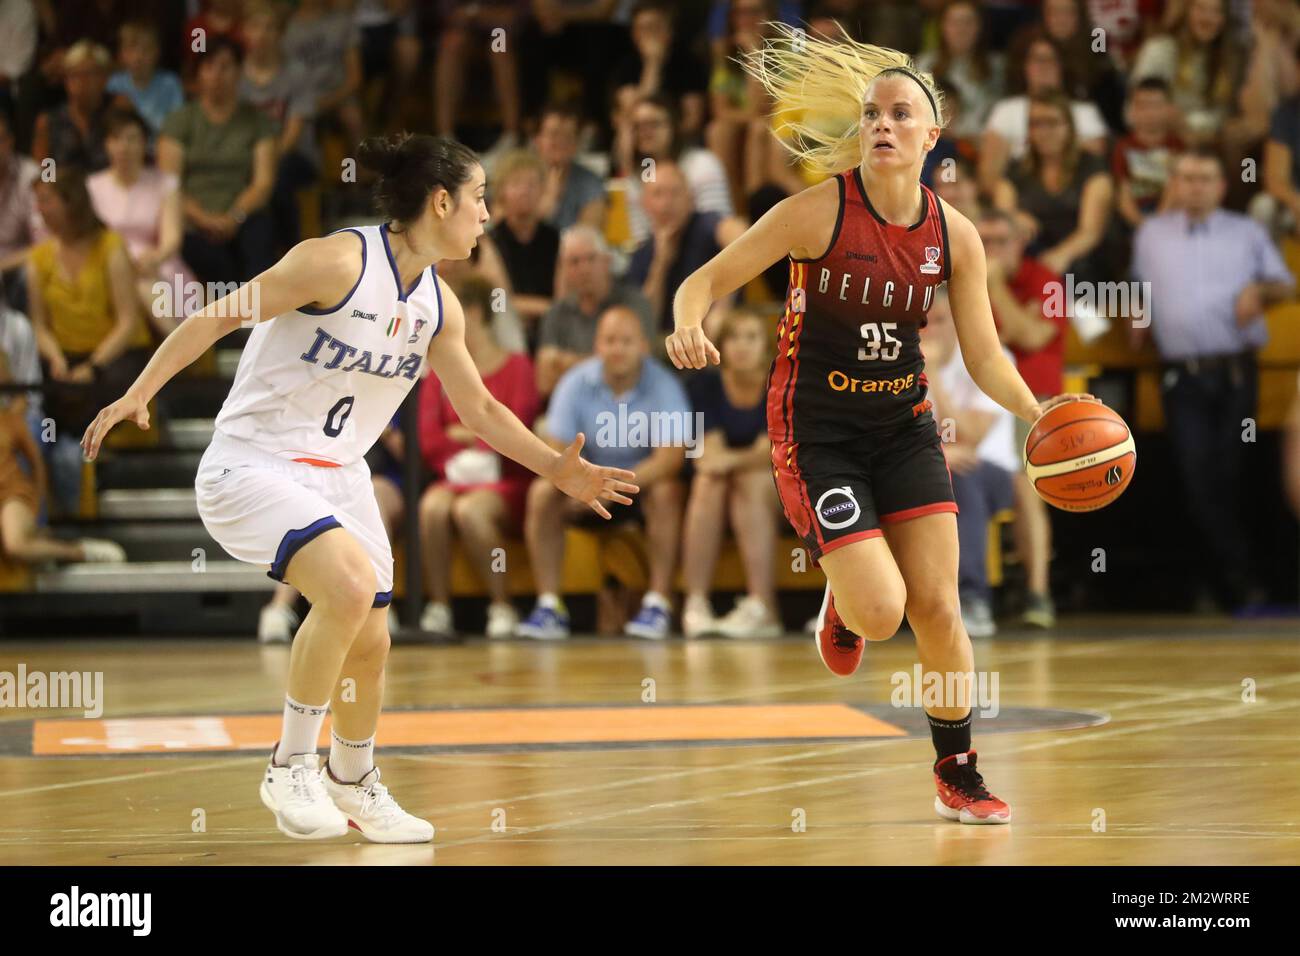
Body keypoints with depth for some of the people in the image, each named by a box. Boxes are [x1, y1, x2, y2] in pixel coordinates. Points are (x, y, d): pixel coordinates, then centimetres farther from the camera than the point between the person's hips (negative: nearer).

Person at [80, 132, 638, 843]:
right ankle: (290, 768, -15)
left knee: (369, 642, 12)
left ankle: (353, 784, 40)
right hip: (251, 464, -8)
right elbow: (218, 317, -18)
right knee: (350, 583, -30)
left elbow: (479, 409, 17)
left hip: (337, 476, 8)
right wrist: (139, 393, -24)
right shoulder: (339, 261, -20)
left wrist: (557, 469, 11)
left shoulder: (439, 306, 4)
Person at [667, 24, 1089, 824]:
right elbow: (707, 280, -14)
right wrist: (688, 327, -36)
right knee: (880, 610, -14)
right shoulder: (818, 212, -17)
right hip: (818, 432, -4)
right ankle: (842, 603, 25)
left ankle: (959, 777, 18)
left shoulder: (954, 235, -5)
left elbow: (985, 358, 1)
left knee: (937, 607, 0)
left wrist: (1040, 415, -17)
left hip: (904, 426, 4)